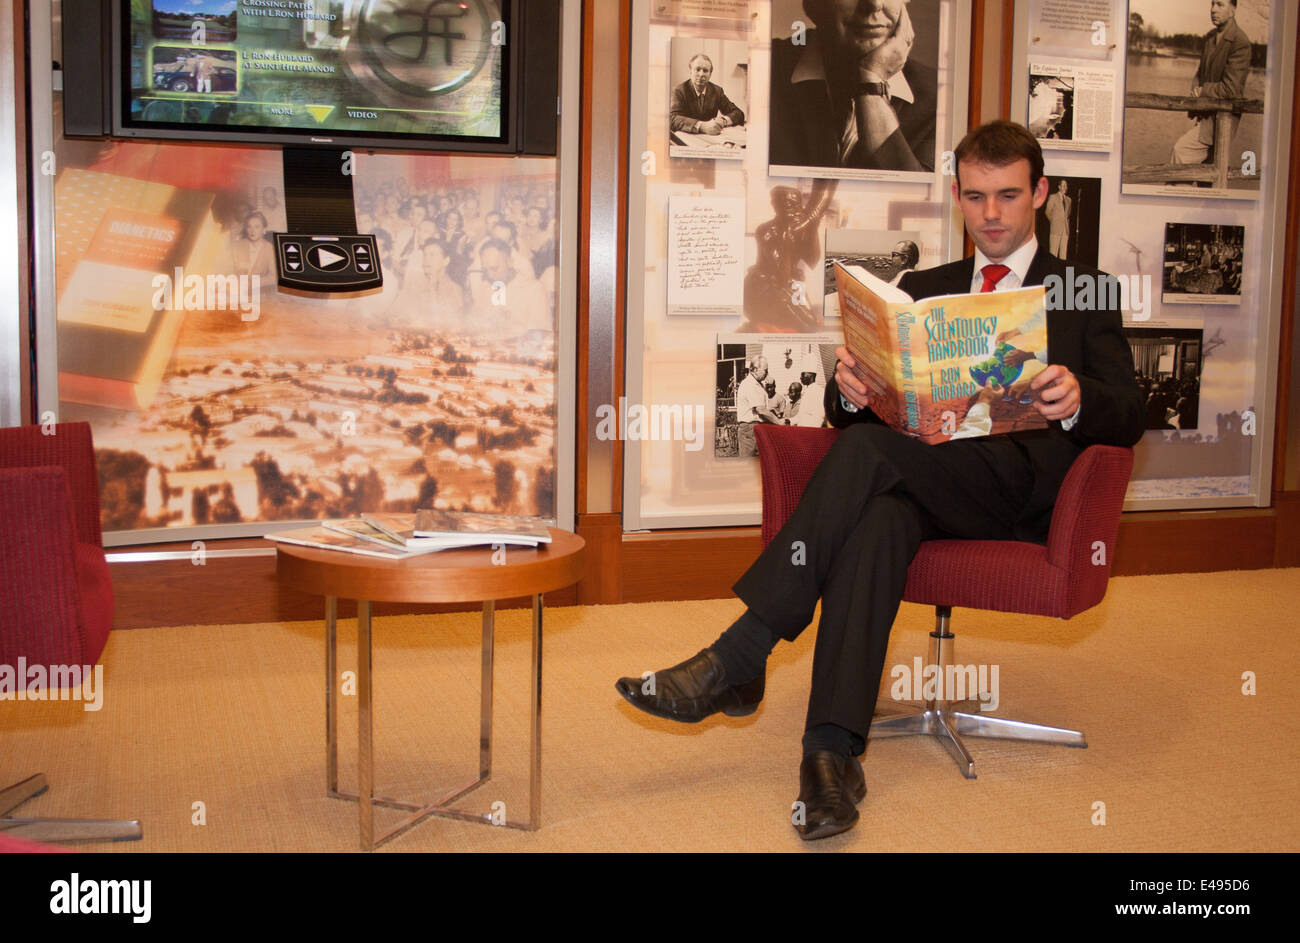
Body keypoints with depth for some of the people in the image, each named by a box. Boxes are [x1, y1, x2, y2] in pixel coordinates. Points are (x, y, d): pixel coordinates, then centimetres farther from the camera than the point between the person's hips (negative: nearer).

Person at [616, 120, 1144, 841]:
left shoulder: (1084, 293, 16)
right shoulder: (922, 289, 25)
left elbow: (1126, 419, 4)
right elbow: (851, 408, 15)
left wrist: (1077, 401, -20)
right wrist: (850, 390, -10)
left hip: (1022, 481, -3)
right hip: (919, 476, 3)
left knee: (871, 446, -31)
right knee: (877, 519, -35)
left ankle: (739, 656, -33)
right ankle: (831, 750, -43)